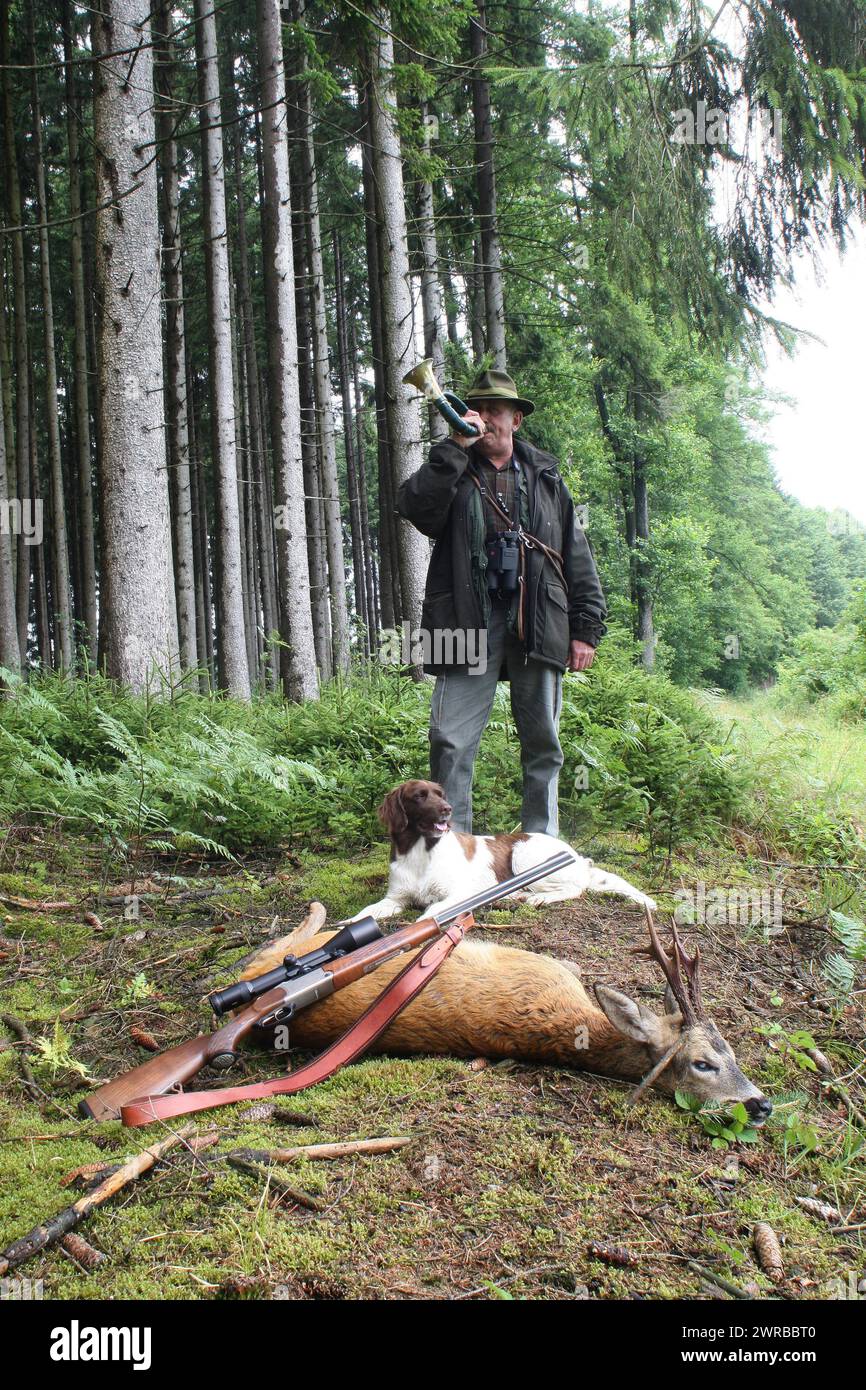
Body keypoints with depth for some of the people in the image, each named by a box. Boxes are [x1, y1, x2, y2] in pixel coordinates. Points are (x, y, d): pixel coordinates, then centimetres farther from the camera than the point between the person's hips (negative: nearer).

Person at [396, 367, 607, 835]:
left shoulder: (545, 475, 18)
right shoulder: (452, 471, 14)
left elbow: (577, 555, 15)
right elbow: (416, 507, -9)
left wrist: (586, 627, 8)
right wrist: (455, 446, -11)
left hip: (539, 623, 2)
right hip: (469, 621, -2)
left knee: (543, 744, 7)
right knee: (451, 740, -8)